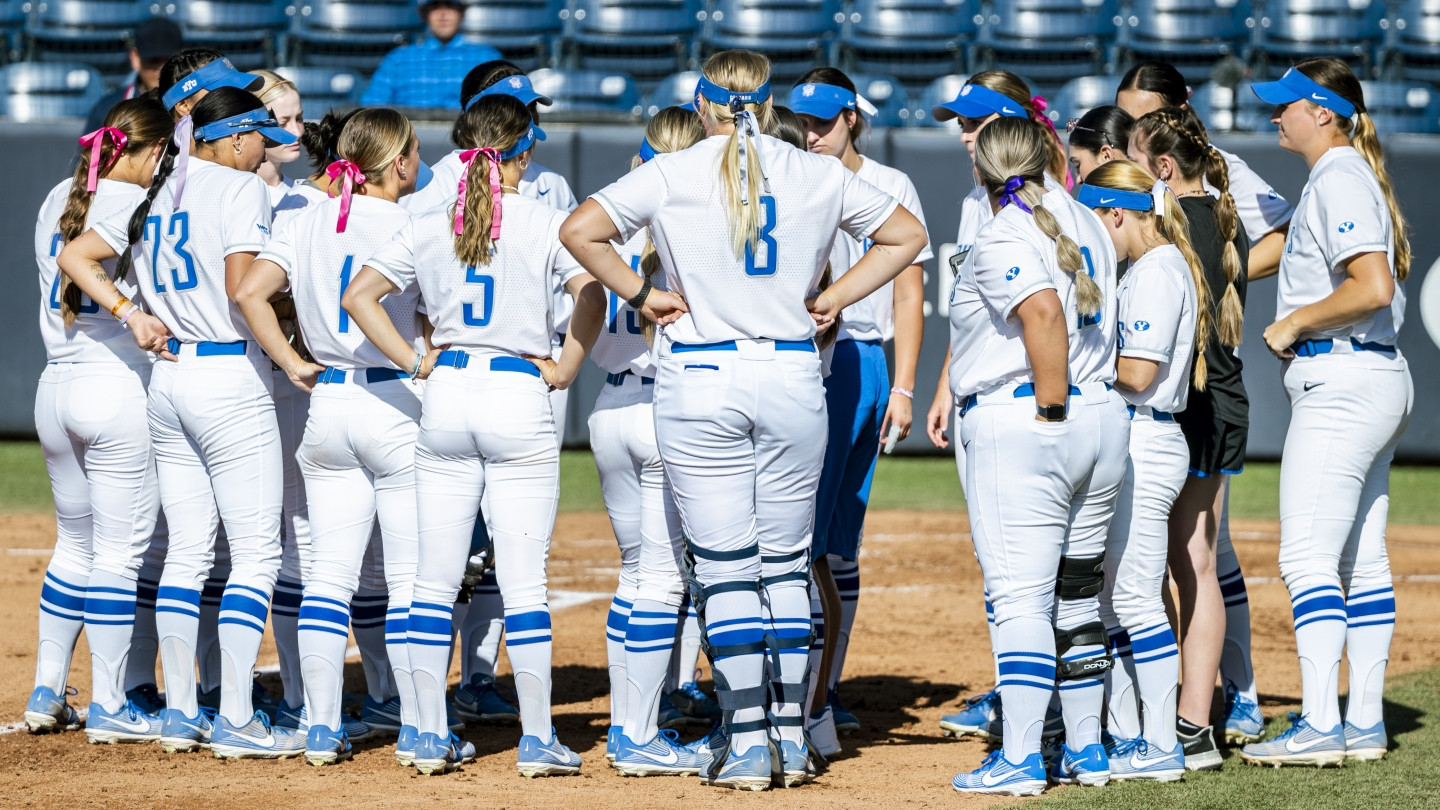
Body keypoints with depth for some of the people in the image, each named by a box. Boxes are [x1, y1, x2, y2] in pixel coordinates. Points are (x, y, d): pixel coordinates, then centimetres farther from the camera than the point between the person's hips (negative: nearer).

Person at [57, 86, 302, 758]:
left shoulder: (158, 197, 14)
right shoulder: (241, 187, -8)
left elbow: (73, 256, 18)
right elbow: (242, 288, -18)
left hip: (167, 376, 8)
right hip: (230, 376, -8)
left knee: (187, 551, 13)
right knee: (256, 552, -4)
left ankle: (180, 714, 13)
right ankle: (236, 722, -8)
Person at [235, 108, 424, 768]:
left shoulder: (309, 222, 6)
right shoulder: (404, 225, -8)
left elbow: (249, 292, -2)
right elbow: (435, 316, -15)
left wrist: (291, 363, 2)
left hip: (327, 408, 5)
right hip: (396, 407, -5)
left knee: (329, 572, 7)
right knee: (412, 576, 1)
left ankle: (322, 729, 5)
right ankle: (419, 730, 4)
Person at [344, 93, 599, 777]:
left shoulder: (430, 227, 5)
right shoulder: (543, 223, -4)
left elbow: (358, 296, 2)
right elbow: (592, 292, -17)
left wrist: (416, 362, 4)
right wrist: (565, 368, -6)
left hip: (446, 393, 3)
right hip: (520, 398, -3)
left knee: (436, 577, 8)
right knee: (523, 579, -1)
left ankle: (430, 734, 10)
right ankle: (536, 739, 0)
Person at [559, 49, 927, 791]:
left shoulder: (671, 175, -4)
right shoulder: (818, 176, 4)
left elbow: (580, 231, -11)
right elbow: (907, 234, 13)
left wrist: (641, 295, -1)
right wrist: (832, 298, 11)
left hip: (699, 383, -2)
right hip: (793, 379, 2)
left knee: (724, 565, 1)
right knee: (787, 563, 12)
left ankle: (746, 743, -2)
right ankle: (791, 738, 13)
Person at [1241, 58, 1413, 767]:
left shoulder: (1338, 181, -14)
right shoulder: (1347, 178, 18)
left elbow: (1374, 286, -25)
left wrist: (1292, 324, -16)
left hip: (1339, 383, -11)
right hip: (1380, 380, 11)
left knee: (1308, 557, -12)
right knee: (1362, 560, 10)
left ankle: (1320, 727, -16)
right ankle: (1365, 724, 12)